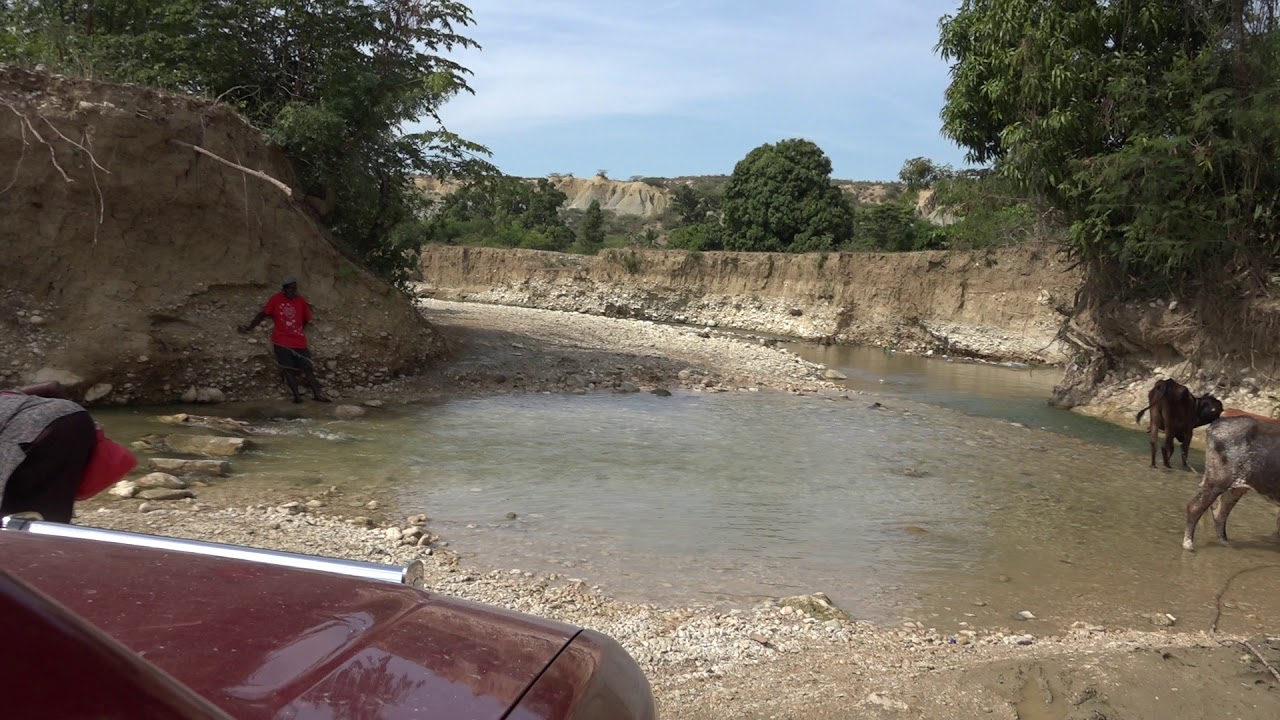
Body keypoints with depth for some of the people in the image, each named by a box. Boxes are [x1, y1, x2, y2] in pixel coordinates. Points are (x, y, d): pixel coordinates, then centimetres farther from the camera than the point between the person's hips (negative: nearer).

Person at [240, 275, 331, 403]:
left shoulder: (301, 301, 2)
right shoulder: (275, 299, -3)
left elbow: (305, 320, 10)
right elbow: (262, 314, -1)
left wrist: (297, 332, 3)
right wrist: (250, 327, -9)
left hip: (299, 342, 2)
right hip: (281, 342, -2)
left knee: (307, 368, -1)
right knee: (288, 369, -1)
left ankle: (317, 394, 0)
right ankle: (296, 396, 2)